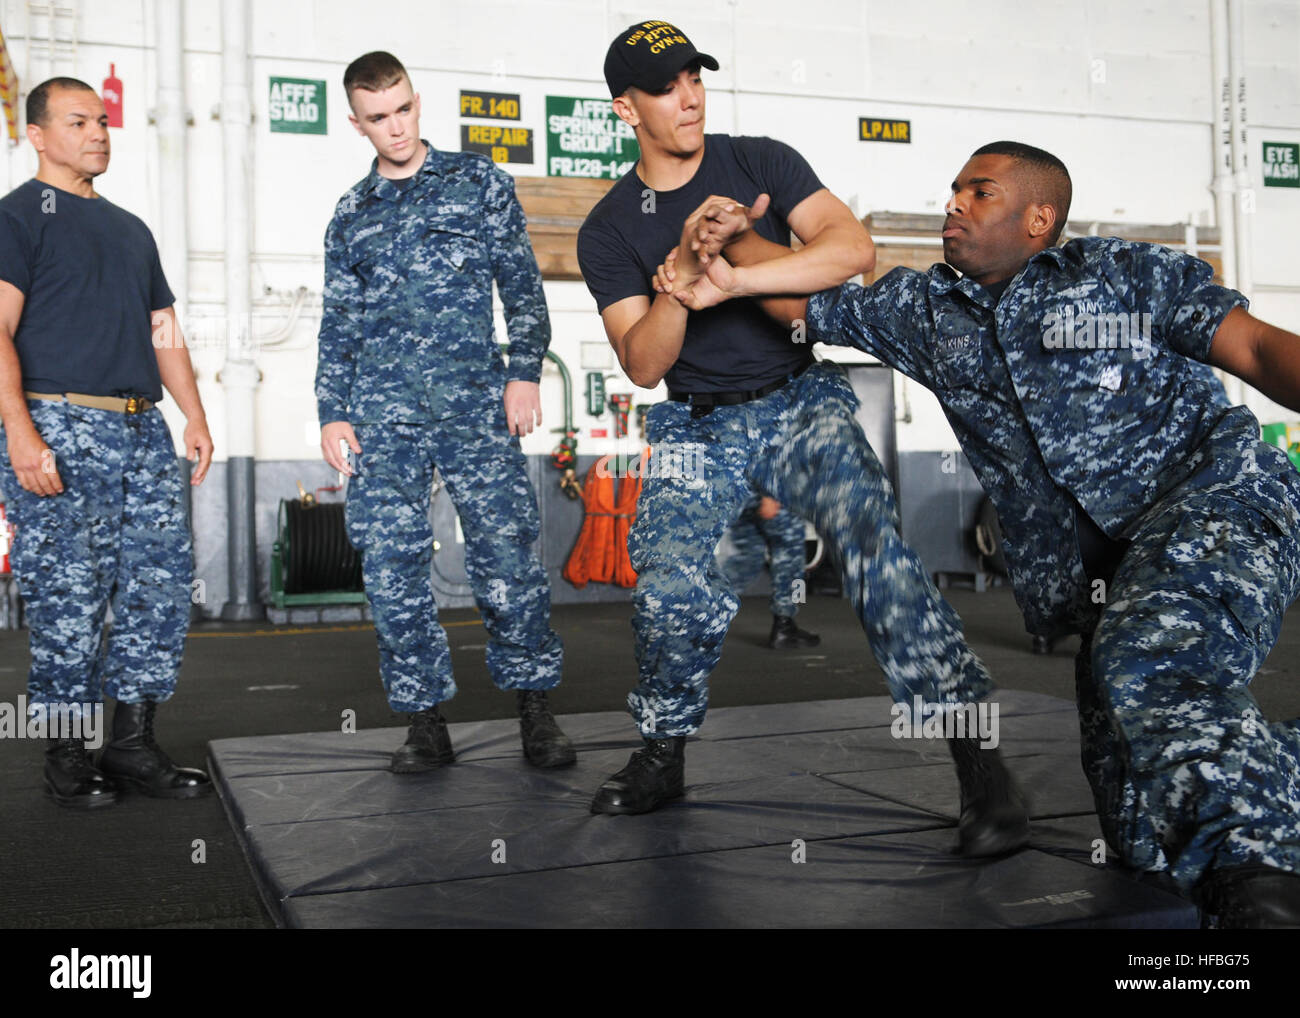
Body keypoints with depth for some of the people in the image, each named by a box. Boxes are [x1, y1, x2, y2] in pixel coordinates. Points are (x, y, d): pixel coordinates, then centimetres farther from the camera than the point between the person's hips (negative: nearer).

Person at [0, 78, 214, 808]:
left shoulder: (131, 228, 23)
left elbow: (163, 331, 24)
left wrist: (196, 416, 12)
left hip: (143, 430, 6)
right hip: (60, 428, -6)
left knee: (163, 584, 2)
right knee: (69, 597, -4)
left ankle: (135, 742, 12)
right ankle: (68, 756, 8)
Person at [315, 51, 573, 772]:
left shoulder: (478, 182, 11)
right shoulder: (351, 216, 17)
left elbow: (522, 283, 9)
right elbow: (337, 325, 18)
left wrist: (525, 370, -1)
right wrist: (332, 412, 9)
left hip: (475, 404, -2)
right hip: (383, 415, 2)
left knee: (507, 556, -6)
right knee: (392, 569, -2)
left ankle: (535, 712, 8)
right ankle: (426, 723, 9)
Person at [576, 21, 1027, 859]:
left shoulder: (763, 163, 2)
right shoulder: (609, 229, 4)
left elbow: (853, 247, -15)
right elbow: (642, 364, -5)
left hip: (800, 401, -1)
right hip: (697, 428, 1)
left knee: (871, 534, -26)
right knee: (669, 593, -20)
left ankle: (979, 759, -23)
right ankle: (663, 756, 6)